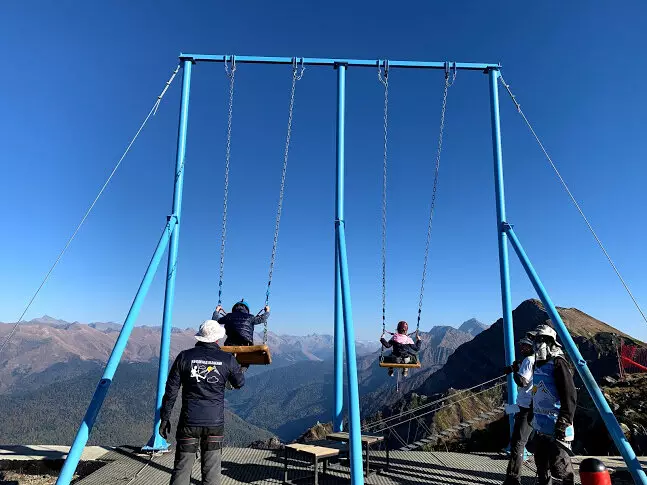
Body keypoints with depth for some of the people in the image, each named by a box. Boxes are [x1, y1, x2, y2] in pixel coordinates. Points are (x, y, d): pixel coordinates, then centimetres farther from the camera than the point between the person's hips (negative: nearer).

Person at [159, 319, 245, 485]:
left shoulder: (184, 357, -4)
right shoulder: (227, 359, -5)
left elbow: (171, 391, -1)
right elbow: (240, 383, 11)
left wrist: (164, 418, 8)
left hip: (189, 422, 0)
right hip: (215, 423, 0)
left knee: (182, 468, 9)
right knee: (211, 471, 10)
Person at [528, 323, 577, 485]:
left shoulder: (558, 363, -15)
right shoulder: (539, 363, 13)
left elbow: (570, 396, -21)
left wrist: (564, 422, -25)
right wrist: (532, 412, 26)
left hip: (556, 427, -9)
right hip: (540, 426, 9)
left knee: (559, 465, -3)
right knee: (541, 464, 18)